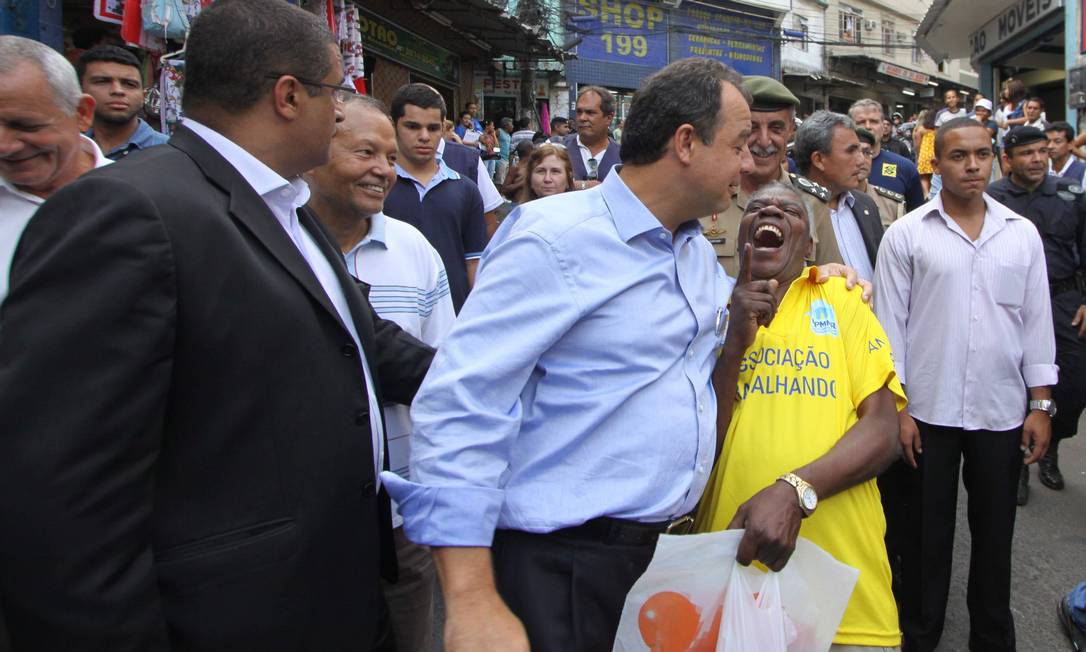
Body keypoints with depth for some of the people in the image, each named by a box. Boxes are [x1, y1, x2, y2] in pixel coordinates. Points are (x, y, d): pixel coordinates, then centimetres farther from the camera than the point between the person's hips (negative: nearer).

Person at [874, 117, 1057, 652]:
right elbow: (890, 325, -4)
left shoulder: (1023, 234, 5)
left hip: (1002, 412, 2)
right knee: (926, 532, 10)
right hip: (928, 410, -2)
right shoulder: (905, 235, -4)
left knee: (995, 532, 14)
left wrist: (1041, 406, 3)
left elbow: (1037, 323, 7)